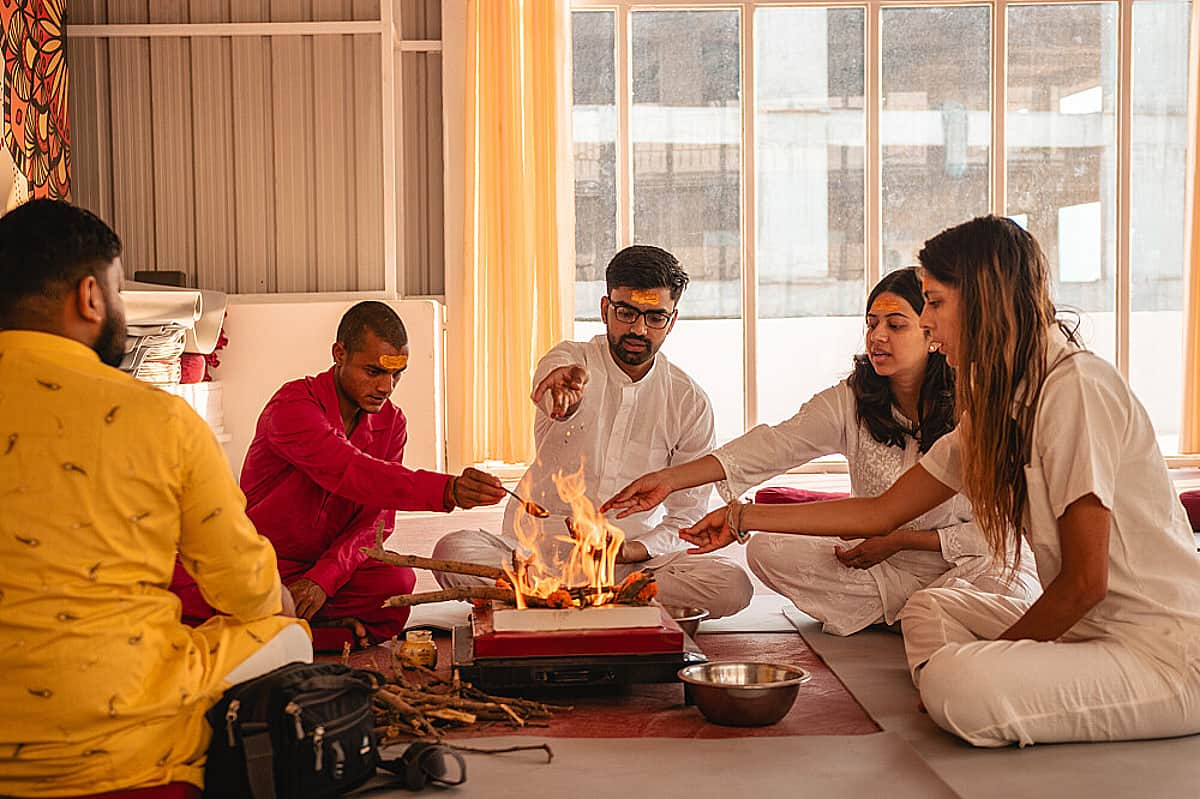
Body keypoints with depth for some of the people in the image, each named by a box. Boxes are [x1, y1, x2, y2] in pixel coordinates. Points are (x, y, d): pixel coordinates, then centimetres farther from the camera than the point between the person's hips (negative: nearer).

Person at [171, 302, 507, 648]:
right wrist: (447, 491, -48)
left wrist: (324, 578, -24)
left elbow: (375, 521, -5)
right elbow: (351, 473, -35)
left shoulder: (392, 422, 2)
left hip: (334, 567, 3)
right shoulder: (293, 405, -18)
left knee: (398, 583, -28)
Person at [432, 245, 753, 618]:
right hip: (539, 546, -1)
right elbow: (557, 403, -29)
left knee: (733, 586, -26)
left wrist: (628, 552, -16)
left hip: (633, 555, 1)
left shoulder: (690, 403, 2)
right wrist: (565, 383, -55)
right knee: (453, 552, -29)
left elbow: (686, 517, 3)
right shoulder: (570, 359, -2)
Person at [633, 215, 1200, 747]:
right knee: (928, 610, 18)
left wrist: (983, 658, -6)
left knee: (957, 684, -27)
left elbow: (1085, 581, -19)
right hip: (1093, 629, 10)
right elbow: (882, 512, 15)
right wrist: (742, 519, 17)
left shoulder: (1077, 387, -18)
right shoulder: (996, 407, 11)